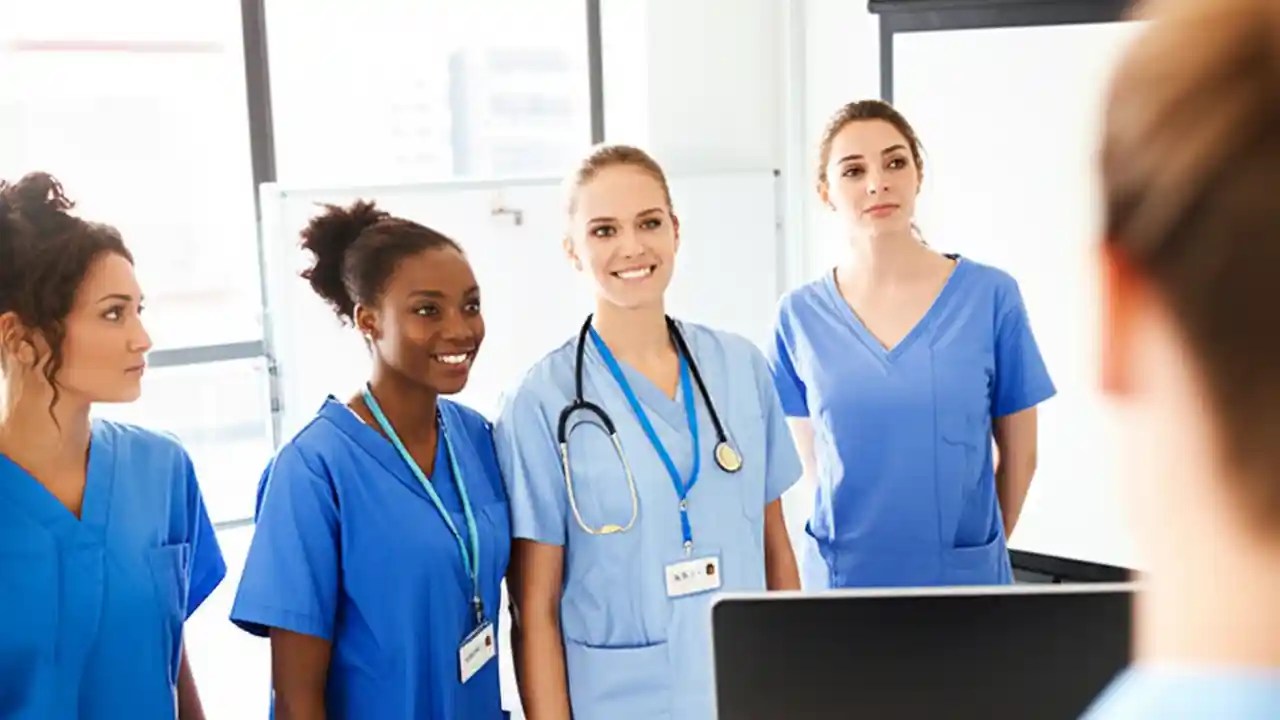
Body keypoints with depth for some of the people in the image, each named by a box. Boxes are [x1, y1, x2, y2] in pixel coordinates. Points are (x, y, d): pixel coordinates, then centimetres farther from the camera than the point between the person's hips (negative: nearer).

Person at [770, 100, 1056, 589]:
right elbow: (815, 462, 8)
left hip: (965, 579, -1)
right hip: (842, 579, 1)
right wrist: (865, 545, 7)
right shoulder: (800, 315, -2)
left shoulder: (991, 296, -6)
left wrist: (971, 550, 9)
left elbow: (1019, 454, 3)